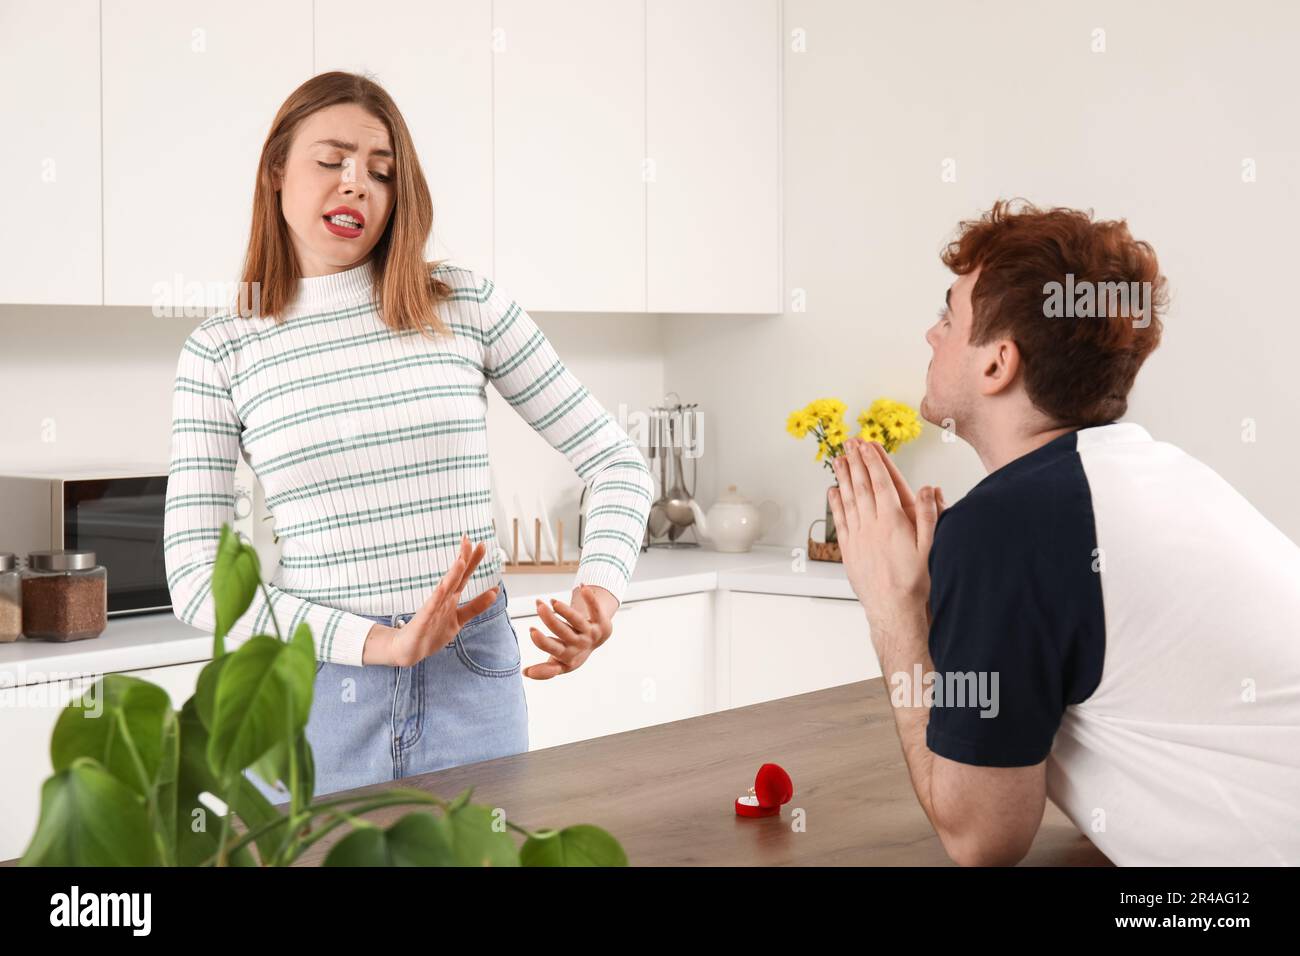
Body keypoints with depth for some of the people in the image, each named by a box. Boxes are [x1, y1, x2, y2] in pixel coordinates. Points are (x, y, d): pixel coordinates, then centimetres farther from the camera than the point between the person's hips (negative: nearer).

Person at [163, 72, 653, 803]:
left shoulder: (467, 305, 1)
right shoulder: (221, 352, 0)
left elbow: (617, 461, 5)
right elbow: (197, 578, -5)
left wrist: (602, 589, -14)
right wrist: (379, 641, -15)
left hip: (473, 686, 1)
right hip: (317, 690, 0)